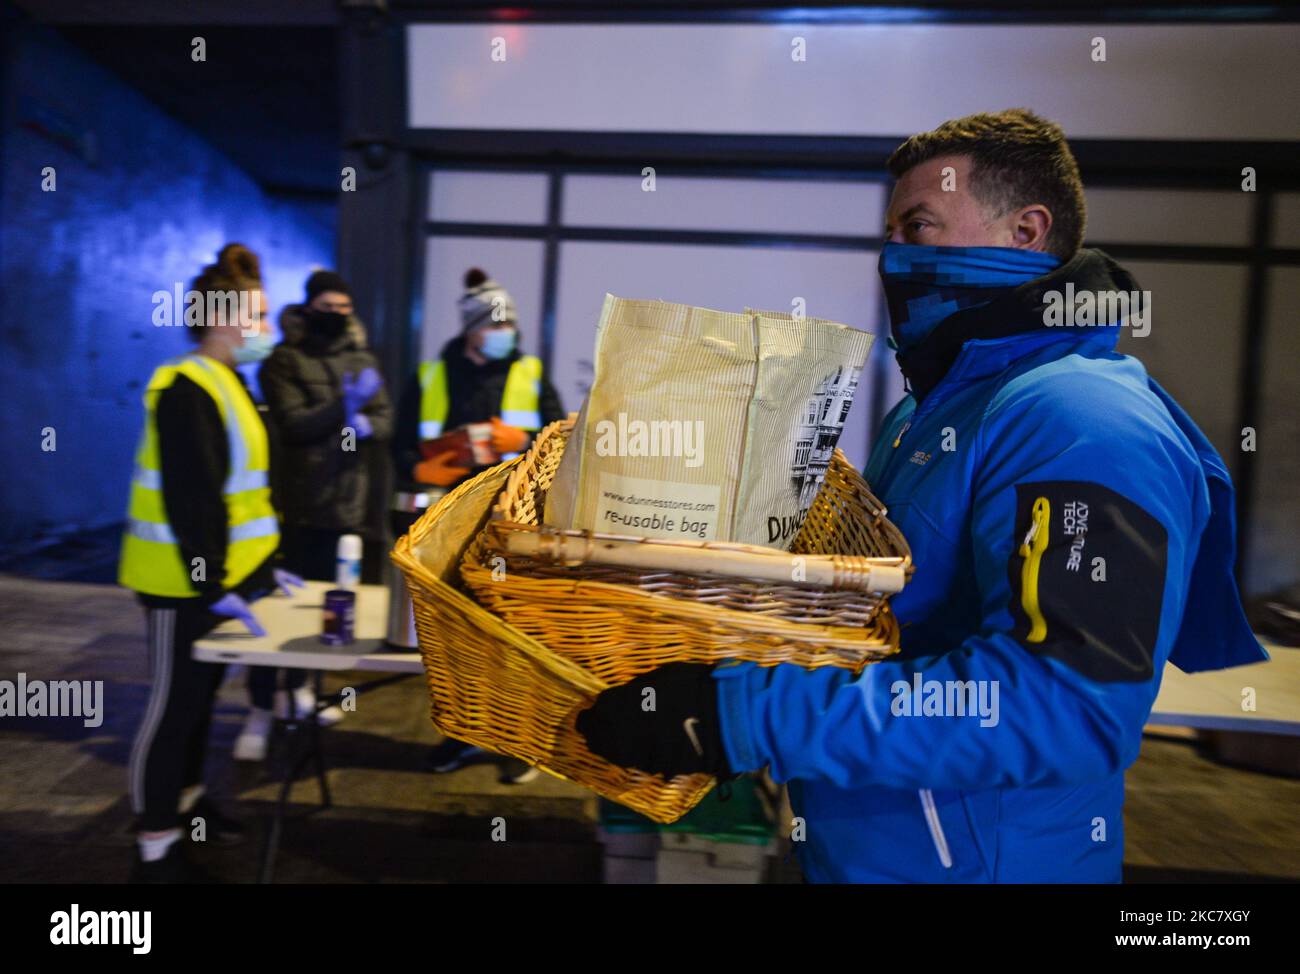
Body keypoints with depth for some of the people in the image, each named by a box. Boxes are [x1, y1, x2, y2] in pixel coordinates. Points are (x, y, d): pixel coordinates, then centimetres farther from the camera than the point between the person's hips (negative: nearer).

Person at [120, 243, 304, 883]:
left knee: (200, 695, 21)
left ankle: (185, 801, 38)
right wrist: (214, 588, -25)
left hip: (221, 574, 9)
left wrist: (262, 567, 15)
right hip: (185, 583, -9)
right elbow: (190, 500, -24)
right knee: (173, 705, 2)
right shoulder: (186, 390, -18)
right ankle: (155, 849, 16)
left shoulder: (227, 385, 12)